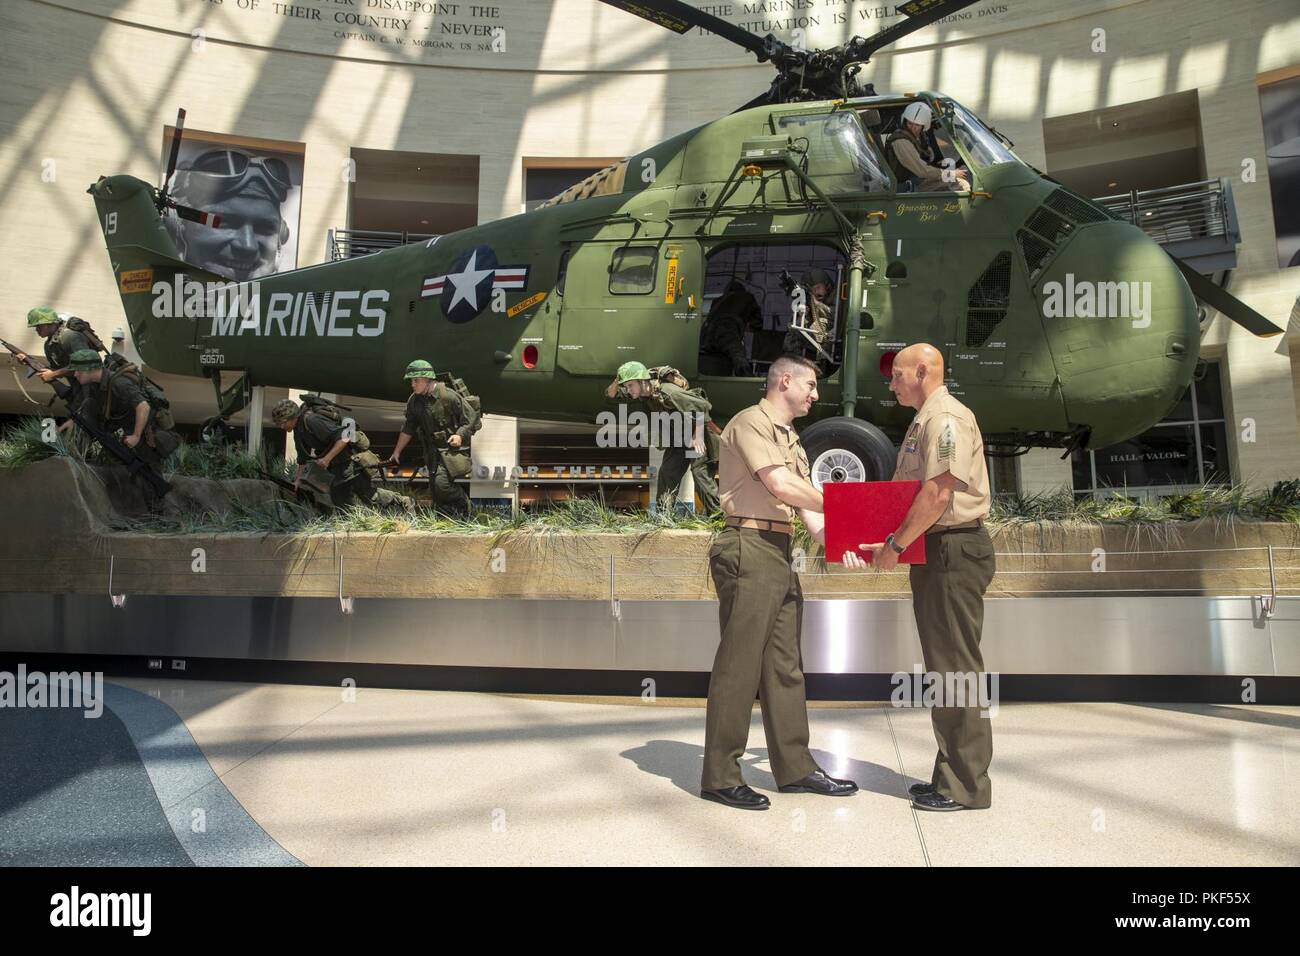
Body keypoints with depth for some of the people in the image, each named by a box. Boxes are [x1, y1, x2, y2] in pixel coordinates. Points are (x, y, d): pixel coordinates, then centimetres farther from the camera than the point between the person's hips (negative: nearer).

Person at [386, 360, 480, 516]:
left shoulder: (449, 396, -16)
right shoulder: (414, 400, 2)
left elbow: (474, 420, -9)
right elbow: (408, 428, 14)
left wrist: (461, 435, -21)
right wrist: (397, 452, 16)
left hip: (452, 449, -7)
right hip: (433, 452, 7)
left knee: (441, 483, -24)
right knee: (435, 492, 7)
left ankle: (464, 505, 1)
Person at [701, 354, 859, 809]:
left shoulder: (790, 438, 24)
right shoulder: (751, 422, -5)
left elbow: (805, 503, 18)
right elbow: (781, 486, -15)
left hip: (779, 553, 10)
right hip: (749, 548, -10)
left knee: (785, 665, 13)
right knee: (739, 663, -6)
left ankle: (794, 767, 22)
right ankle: (719, 776, 2)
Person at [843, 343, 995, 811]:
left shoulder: (946, 418, -13)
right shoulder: (926, 421, 20)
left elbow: (938, 494, -22)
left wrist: (896, 545, -16)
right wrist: (888, 539, 15)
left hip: (952, 552, -11)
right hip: (936, 551, 11)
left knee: (955, 667, -4)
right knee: (944, 667, 14)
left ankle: (966, 785, 6)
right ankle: (951, 773, 25)